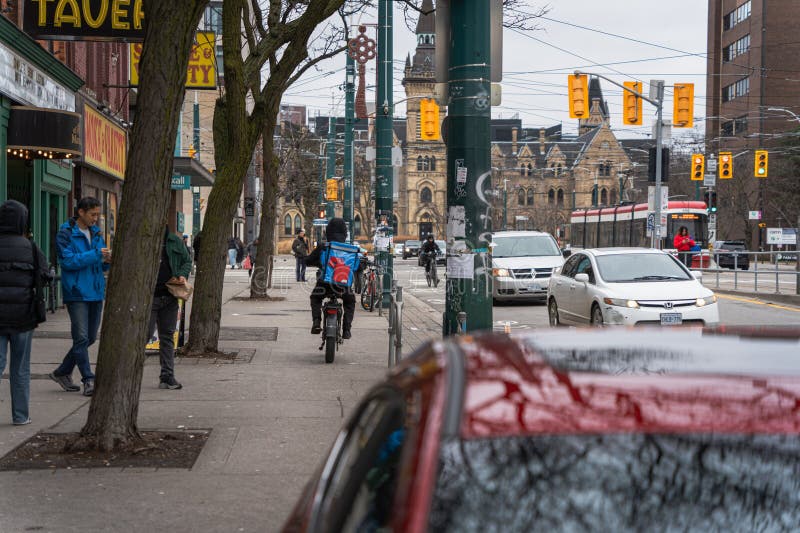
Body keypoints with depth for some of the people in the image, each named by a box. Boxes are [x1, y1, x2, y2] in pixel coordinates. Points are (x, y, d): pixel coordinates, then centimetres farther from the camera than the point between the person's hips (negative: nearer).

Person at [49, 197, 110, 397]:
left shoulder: (96, 233, 14)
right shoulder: (66, 234, -7)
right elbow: (68, 260, -19)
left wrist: (107, 261, -5)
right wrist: (96, 255, -22)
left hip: (96, 292, 7)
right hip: (77, 293, -7)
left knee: (90, 337, 11)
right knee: (81, 338, -9)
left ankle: (62, 372, 25)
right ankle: (88, 380, -4)